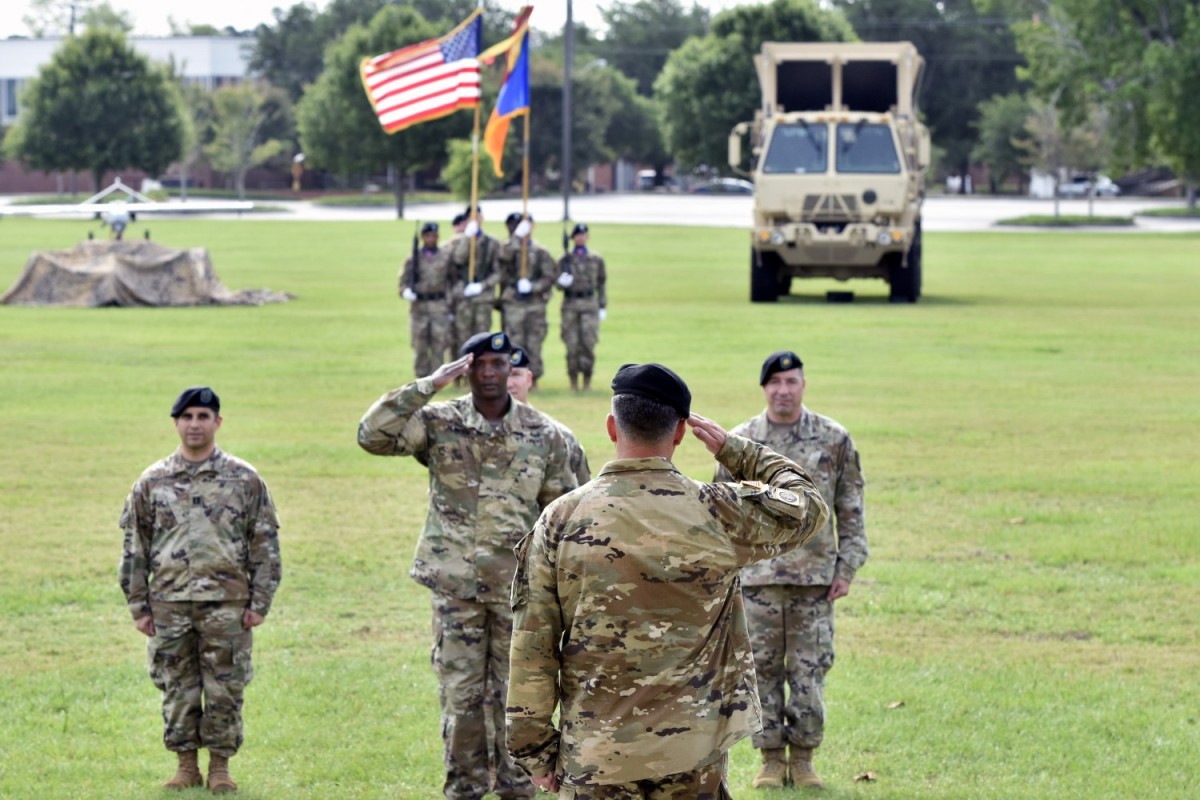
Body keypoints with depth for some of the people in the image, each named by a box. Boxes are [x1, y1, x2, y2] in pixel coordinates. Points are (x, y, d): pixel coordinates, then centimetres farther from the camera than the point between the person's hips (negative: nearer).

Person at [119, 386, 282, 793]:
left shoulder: (244, 480, 3)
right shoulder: (152, 482, 6)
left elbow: (265, 545, 3)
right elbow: (134, 548, 9)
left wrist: (259, 603, -2)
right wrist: (139, 605, 4)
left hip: (226, 604, -1)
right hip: (169, 603, 2)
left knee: (225, 689, 1)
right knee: (177, 689, 6)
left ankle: (220, 766, 11)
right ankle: (186, 765, 16)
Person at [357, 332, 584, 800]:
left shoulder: (543, 434, 2)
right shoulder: (438, 424, -2)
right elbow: (372, 435, -16)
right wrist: (427, 386, -19)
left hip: (517, 586, 1)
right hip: (455, 583, -1)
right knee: (460, 694, 3)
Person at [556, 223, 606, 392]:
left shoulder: (596, 260, 11)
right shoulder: (565, 260, 9)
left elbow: (601, 284, 14)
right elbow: (559, 284, 5)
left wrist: (603, 307, 8)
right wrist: (562, 282, -19)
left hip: (590, 304, 0)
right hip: (570, 304, 0)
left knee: (588, 341, -11)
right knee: (572, 344, -2)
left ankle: (587, 381, -3)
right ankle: (573, 382, 5)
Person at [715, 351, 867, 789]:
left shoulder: (834, 440, 2)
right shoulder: (740, 442, 3)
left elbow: (850, 510, 6)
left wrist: (846, 568, 0)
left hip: (814, 574, 0)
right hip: (757, 577, 1)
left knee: (810, 670, 2)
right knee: (763, 669, 4)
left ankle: (803, 757, 12)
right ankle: (771, 757, 12)